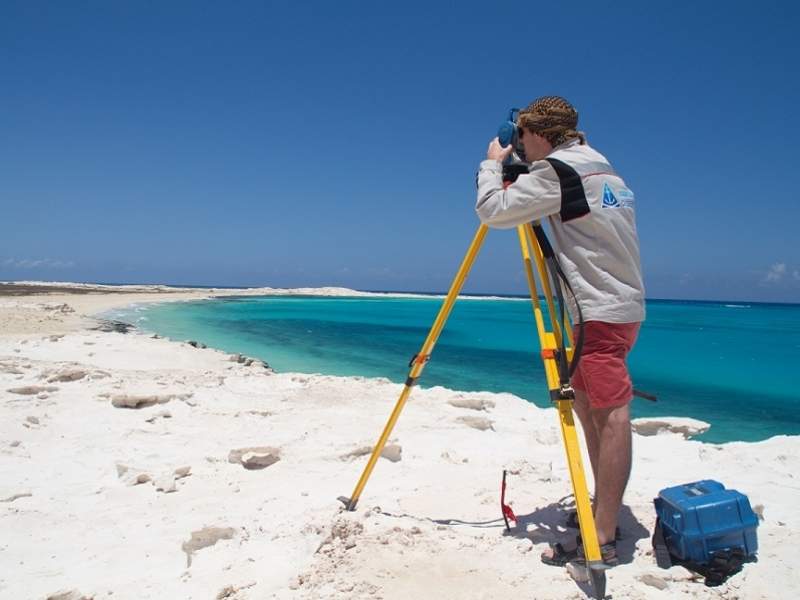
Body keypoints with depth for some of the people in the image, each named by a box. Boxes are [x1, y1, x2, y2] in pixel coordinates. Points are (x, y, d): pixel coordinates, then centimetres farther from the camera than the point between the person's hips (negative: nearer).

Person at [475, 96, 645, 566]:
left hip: (602, 312, -10)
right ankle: (602, 509, 26)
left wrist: (492, 163, 4)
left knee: (611, 416, -9)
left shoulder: (555, 170, -11)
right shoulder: (603, 169, 17)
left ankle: (603, 540, -3)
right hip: (622, 306, 10)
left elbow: (492, 209, -14)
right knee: (586, 402, 16)